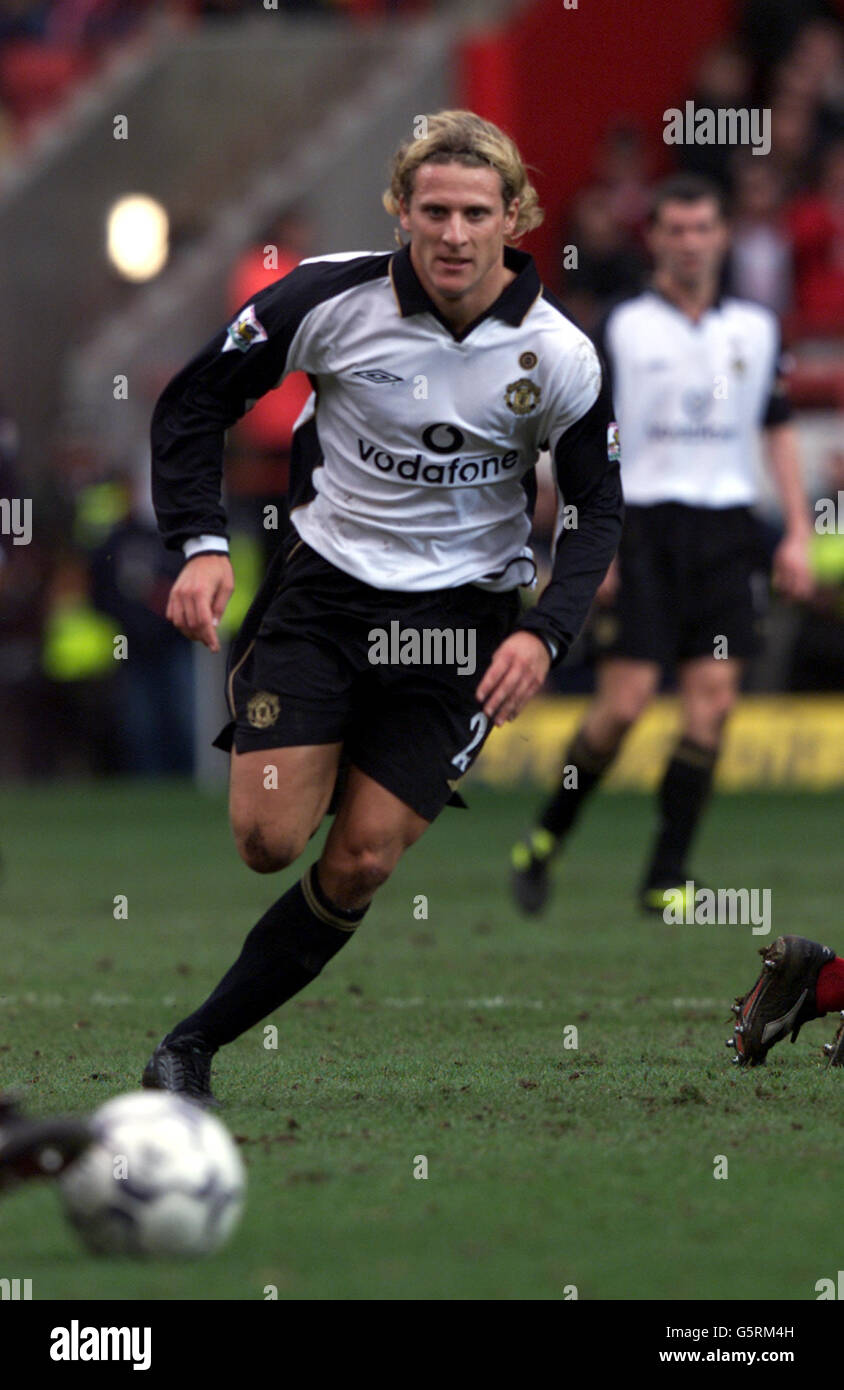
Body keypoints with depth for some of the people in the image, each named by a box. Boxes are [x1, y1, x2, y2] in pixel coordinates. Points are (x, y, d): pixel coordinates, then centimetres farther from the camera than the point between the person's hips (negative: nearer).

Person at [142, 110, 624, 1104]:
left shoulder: (559, 356, -10)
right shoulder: (333, 298, -12)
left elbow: (598, 510, 2)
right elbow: (194, 400, -1)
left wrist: (545, 634, -14)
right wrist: (200, 545, -14)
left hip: (462, 613, 0)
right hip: (323, 584, 0)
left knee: (361, 865, -6)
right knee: (269, 840, -13)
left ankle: (199, 1040, 8)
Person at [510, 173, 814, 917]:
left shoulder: (756, 328, 12)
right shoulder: (621, 327, 1)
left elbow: (779, 431, 16)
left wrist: (798, 532, 7)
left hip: (726, 525, 3)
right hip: (644, 522, -3)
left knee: (713, 700, -6)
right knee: (624, 702, -10)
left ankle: (667, 877, 1)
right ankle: (545, 840, 10)